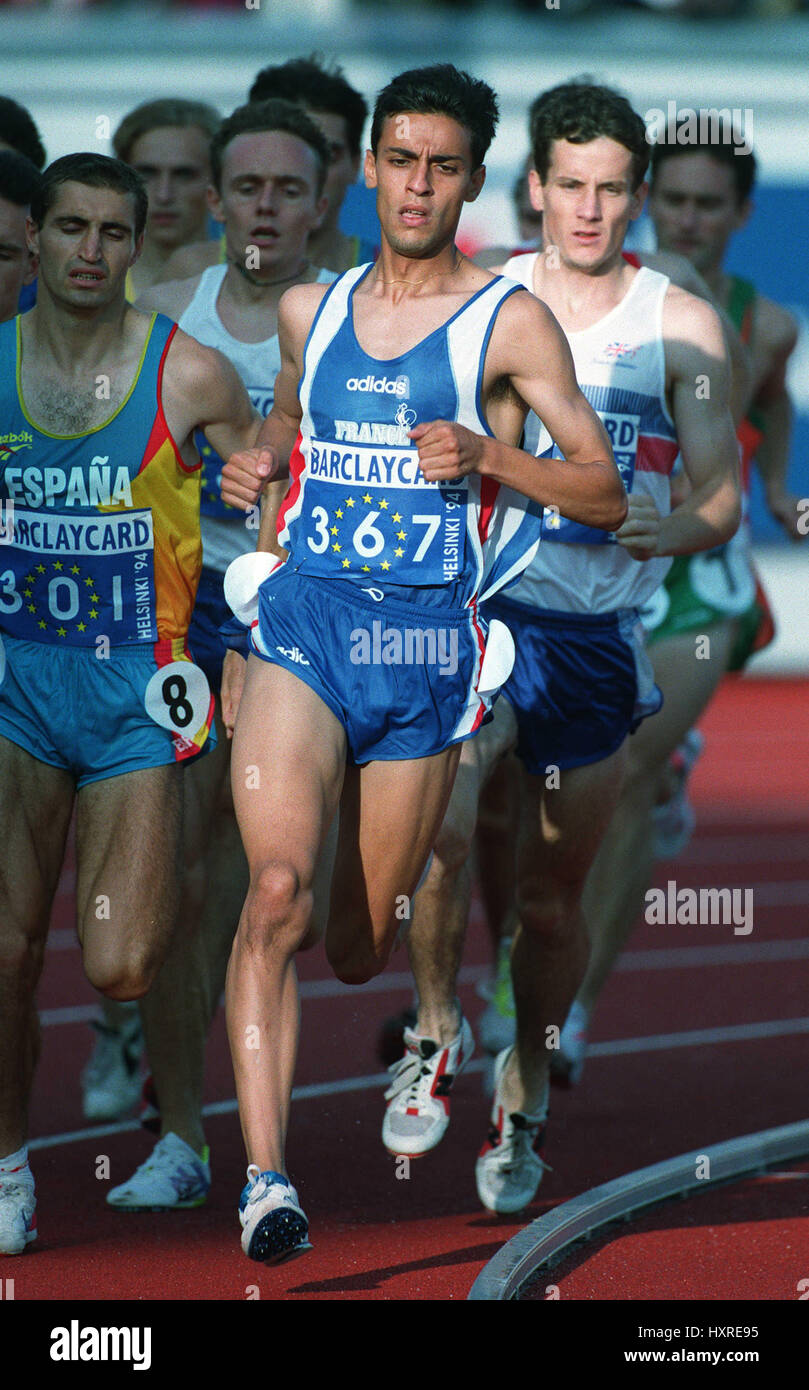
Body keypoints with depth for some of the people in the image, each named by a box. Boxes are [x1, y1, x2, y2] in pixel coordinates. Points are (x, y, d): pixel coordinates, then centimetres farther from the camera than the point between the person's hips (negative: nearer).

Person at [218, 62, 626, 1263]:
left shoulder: (509, 323, 2)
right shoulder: (309, 310, 13)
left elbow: (607, 496, 0)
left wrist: (486, 455, -16)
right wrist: (258, 463, 11)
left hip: (426, 637, -1)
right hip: (303, 620, 1)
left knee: (360, 944, 8)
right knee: (279, 891, -22)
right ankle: (265, 1179, -27)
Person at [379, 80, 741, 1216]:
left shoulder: (681, 325, 1)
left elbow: (723, 493, -2)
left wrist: (677, 530, -23)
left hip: (600, 639, 0)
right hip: (477, 610, 0)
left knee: (553, 892, 8)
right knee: (439, 831, -24)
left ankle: (522, 1106, 28)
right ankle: (435, 1037, -1)